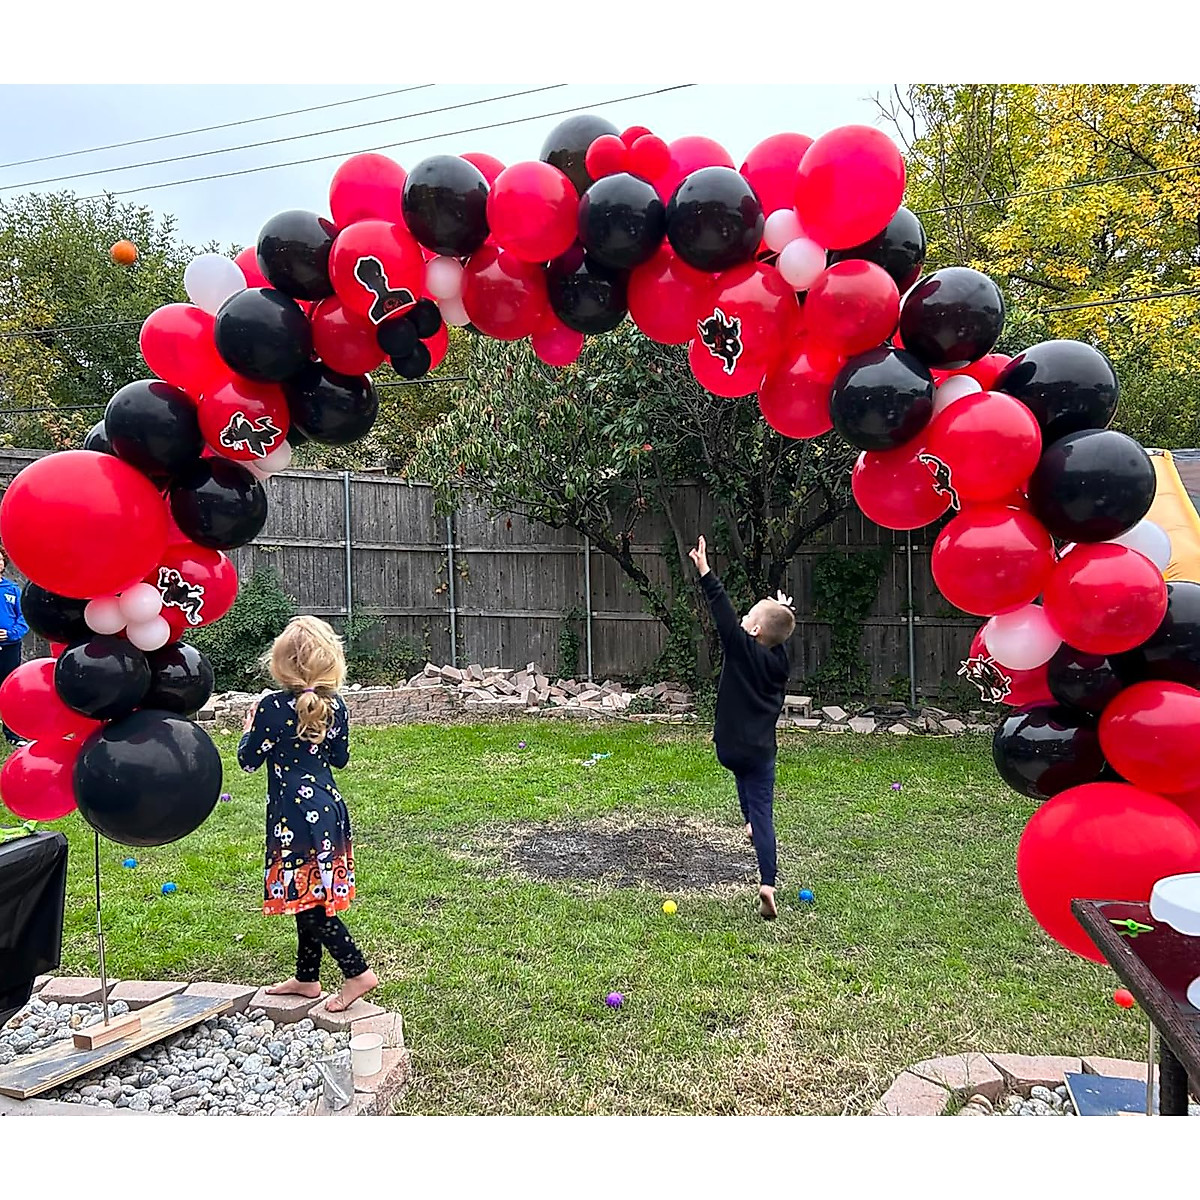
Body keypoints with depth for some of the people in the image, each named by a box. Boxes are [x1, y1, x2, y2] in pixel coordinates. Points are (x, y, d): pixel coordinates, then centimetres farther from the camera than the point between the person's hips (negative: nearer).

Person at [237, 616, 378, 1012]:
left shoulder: (272, 708, -15)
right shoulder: (336, 706, 0)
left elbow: (248, 761, -4)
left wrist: (250, 725, 13)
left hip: (294, 817, -7)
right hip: (329, 808, 7)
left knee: (306, 899, 0)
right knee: (311, 896, 17)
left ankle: (358, 972, -1)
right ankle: (307, 977, 28)